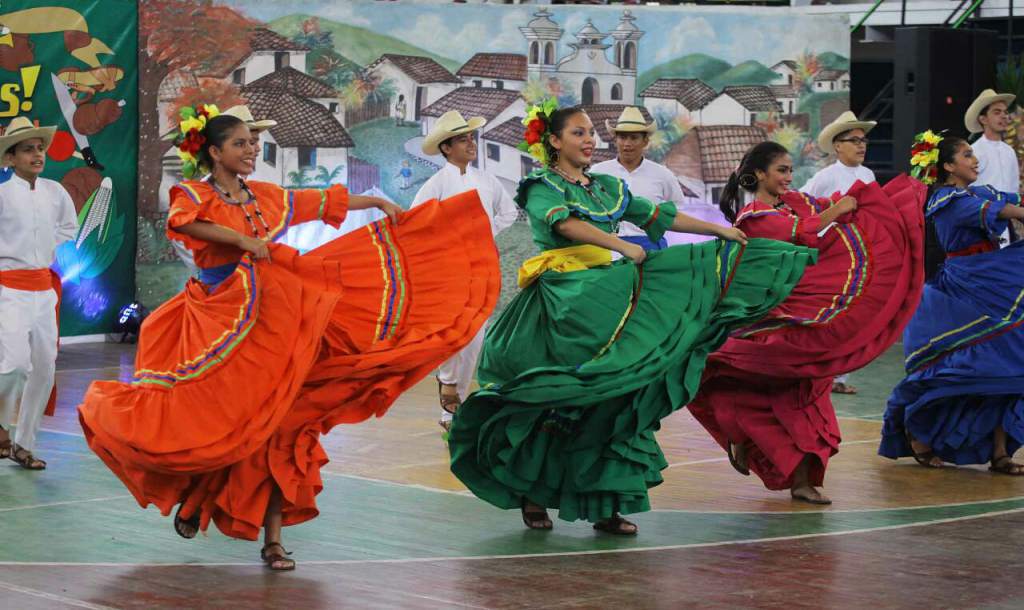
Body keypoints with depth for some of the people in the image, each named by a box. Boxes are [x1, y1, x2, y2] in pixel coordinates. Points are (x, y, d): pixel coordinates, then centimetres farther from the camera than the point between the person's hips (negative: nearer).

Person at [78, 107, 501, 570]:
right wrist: (241, 240, -30)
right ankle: (190, 498, 25)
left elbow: (324, 203, 23)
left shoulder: (266, 197, 12)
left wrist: (378, 203, 24)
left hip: (274, 321, 5)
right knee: (218, 423, -5)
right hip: (220, 326, -5)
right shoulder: (195, 195, -3)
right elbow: (183, 221, -26)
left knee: (277, 429, -1)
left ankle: (273, 539, 1)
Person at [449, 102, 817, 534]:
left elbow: (659, 217, 18)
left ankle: (607, 506, 0)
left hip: (607, 299, 6)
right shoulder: (542, 189, -1)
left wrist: (719, 231, 13)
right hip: (561, 300, -6)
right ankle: (531, 496, 8)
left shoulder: (608, 188, 19)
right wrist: (622, 245, -30)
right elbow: (565, 223, -20)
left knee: (614, 397, -1)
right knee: (555, 403, -7)